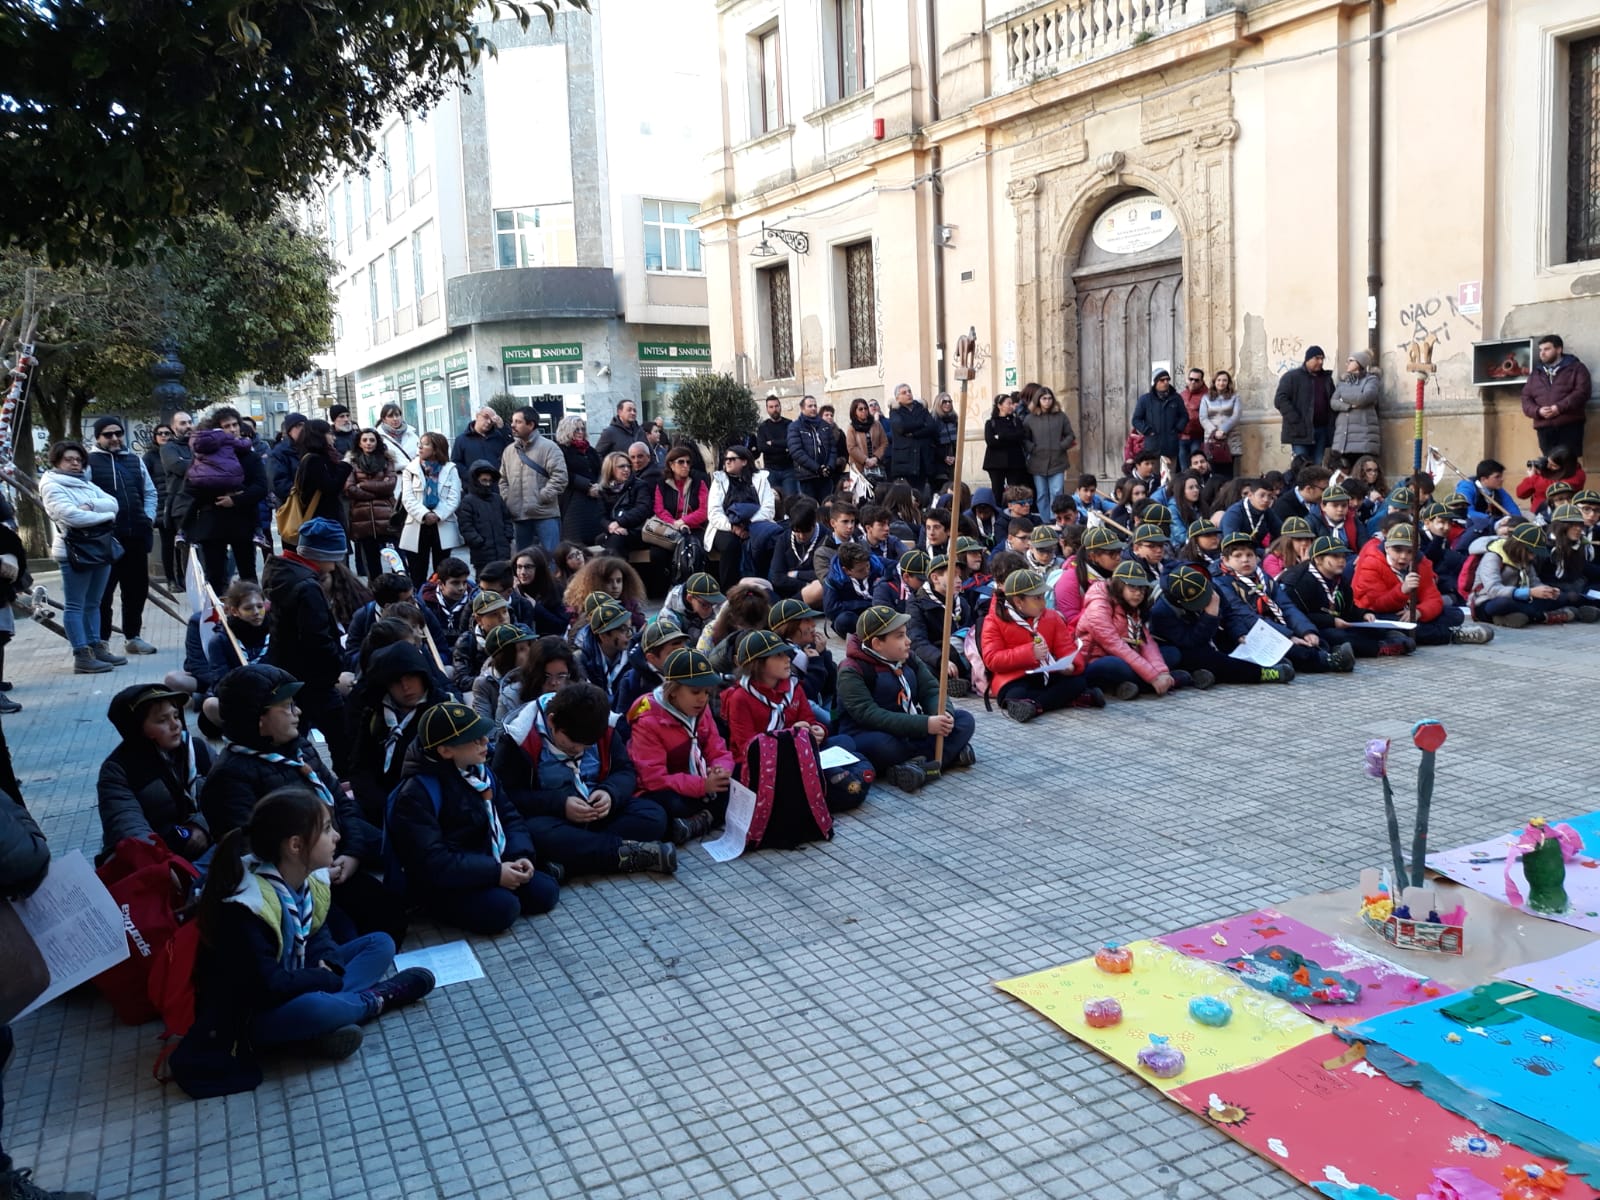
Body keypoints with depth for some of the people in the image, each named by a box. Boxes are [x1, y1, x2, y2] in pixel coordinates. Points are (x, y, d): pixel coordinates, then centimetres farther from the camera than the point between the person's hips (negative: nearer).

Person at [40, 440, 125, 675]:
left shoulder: (86, 483, 19)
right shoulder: (51, 486, -4)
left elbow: (112, 502, 5)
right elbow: (70, 515, -18)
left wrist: (90, 505, -13)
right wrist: (105, 515, -9)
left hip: (100, 546, 7)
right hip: (74, 549, -7)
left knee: (93, 603, 13)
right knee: (75, 605, -5)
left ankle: (96, 648, 18)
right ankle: (81, 656, -7)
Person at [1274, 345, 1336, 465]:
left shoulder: (1327, 377, 19)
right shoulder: (1291, 376, 1)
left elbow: (1333, 401, 22)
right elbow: (1280, 400, -8)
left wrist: (1331, 427, 6)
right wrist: (1296, 421, -16)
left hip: (1321, 430, 5)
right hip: (1301, 431, -5)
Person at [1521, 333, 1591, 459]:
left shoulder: (1576, 368, 9)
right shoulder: (1535, 373, 21)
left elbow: (1582, 391, -6)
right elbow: (1526, 399, 13)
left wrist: (1560, 408, -18)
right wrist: (1538, 411, -8)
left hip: (1569, 425, -3)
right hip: (1544, 427, 3)